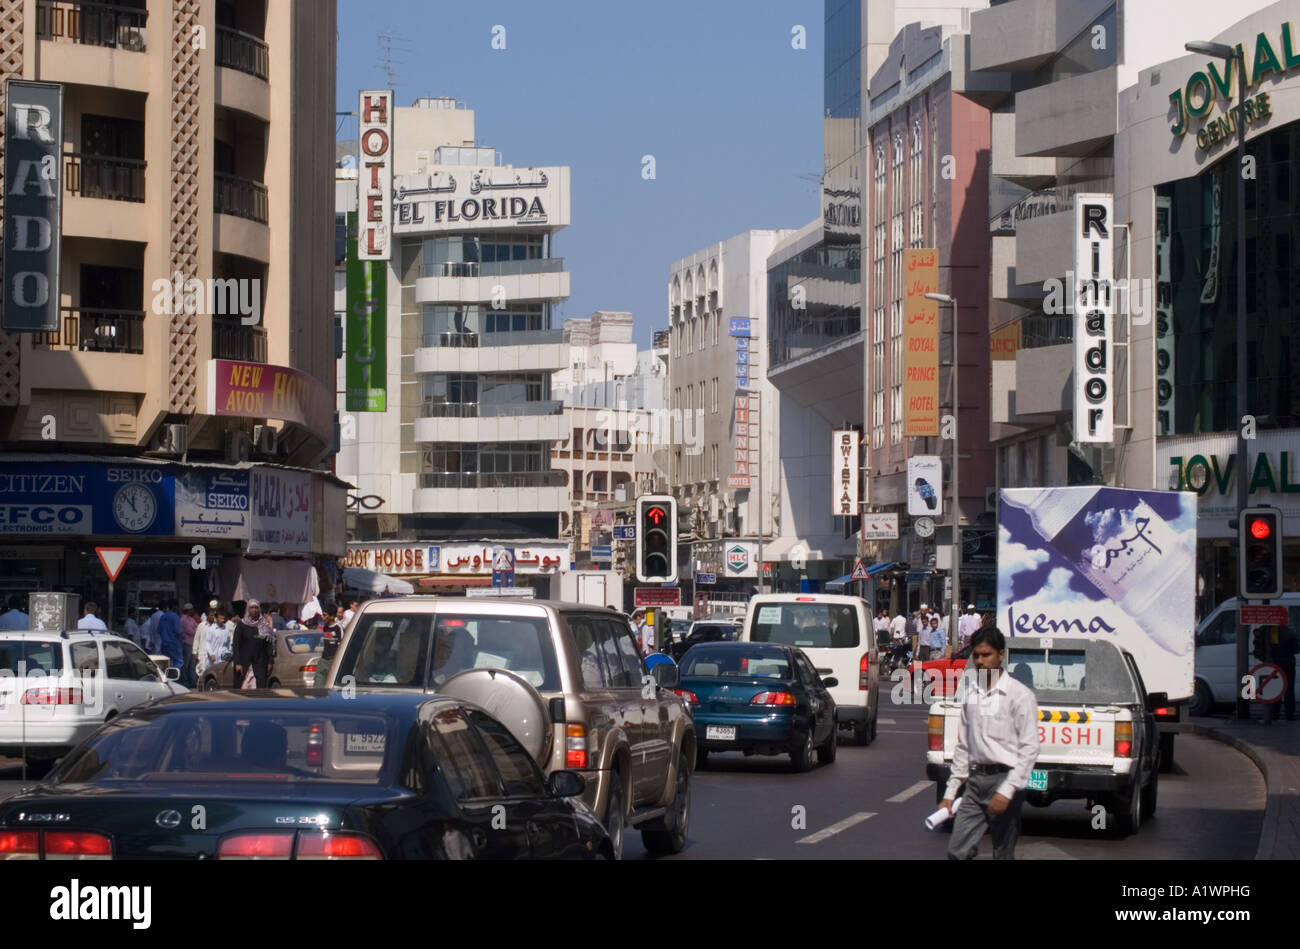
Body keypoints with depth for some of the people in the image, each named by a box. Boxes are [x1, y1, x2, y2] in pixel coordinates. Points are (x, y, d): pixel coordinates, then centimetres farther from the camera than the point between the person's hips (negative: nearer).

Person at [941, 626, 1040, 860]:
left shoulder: (1019, 695, -6)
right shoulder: (971, 693, 12)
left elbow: (1029, 748, -10)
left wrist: (1007, 790, -18)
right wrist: (950, 792, 14)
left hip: (1004, 778, -6)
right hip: (975, 780, 6)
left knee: (1003, 855, -1)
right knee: (957, 852, -3)